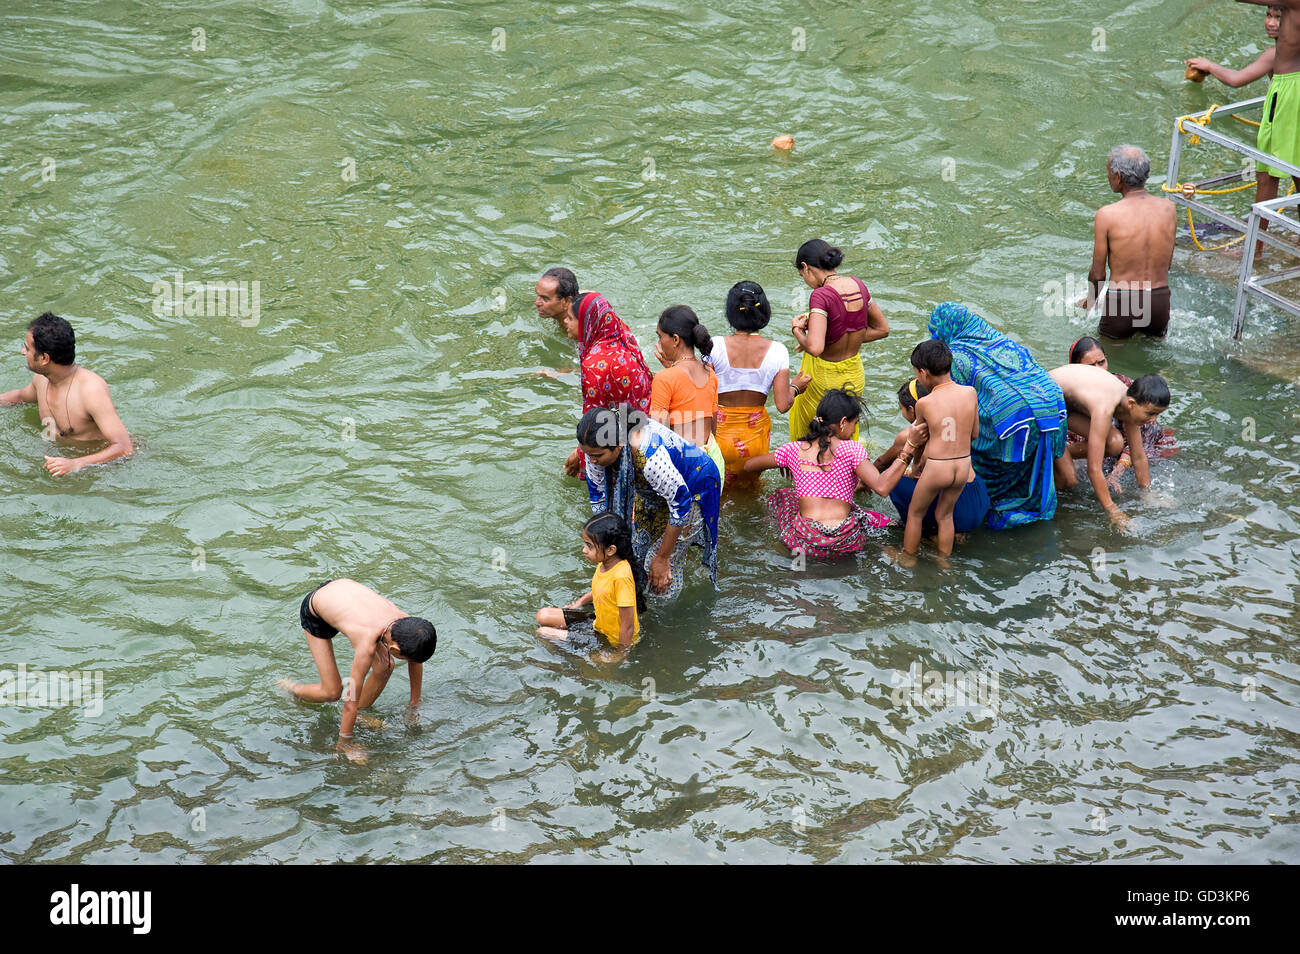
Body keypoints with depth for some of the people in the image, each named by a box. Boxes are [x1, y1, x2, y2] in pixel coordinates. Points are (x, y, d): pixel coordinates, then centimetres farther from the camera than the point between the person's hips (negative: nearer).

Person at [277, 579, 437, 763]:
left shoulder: (407, 622, -26)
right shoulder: (367, 644, -43)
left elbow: (415, 662, -2)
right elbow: (351, 701, -31)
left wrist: (414, 704, 9)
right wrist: (344, 744, -20)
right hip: (314, 614, -6)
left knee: (385, 667, -6)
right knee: (332, 692, -5)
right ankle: (290, 688, 25)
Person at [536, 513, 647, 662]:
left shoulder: (621, 577, -35)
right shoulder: (604, 563, -8)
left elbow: (628, 626, -28)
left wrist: (620, 655, -20)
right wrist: (580, 602, 18)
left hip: (610, 639, -9)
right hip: (598, 622, 9)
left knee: (542, 633, -8)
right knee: (543, 616, 9)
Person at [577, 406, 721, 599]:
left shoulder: (650, 457, -44)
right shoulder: (598, 446, -23)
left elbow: (681, 505, -30)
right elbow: (597, 495, -4)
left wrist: (662, 559, -20)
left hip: (692, 491, -7)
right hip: (651, 491, 7)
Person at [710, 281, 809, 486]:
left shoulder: (715, 346, -12)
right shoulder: (777, 351, -9)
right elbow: (783, 405, -8)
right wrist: (795, 387, 13)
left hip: (720, 433, -1)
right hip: (756, 439, 1)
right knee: (750, 485, 22)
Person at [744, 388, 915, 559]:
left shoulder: (794, 449, 8)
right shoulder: (851, 449, -4)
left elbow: (749, 465, 21)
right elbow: (882, 487, -17)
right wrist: (906, 453, -12)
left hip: (803, 543, 1)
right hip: (845, 544, -1)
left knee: (779, 497, 29)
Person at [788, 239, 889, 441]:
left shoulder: (821, 296, -24)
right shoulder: (857, 285, -3)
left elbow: (815, 347, -34)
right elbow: (882, 329, 9)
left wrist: (797, 330, -14)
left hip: (823, 378, -6)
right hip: (854, 376, 6)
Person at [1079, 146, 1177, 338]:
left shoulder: (1107, 215, -13)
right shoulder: (1169, 208, -1)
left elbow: (1098, 273, -5)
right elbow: (1167, 262, 11)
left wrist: (1089, 300, 15)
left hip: (1121, 302, -4)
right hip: (1160, 300, 4)